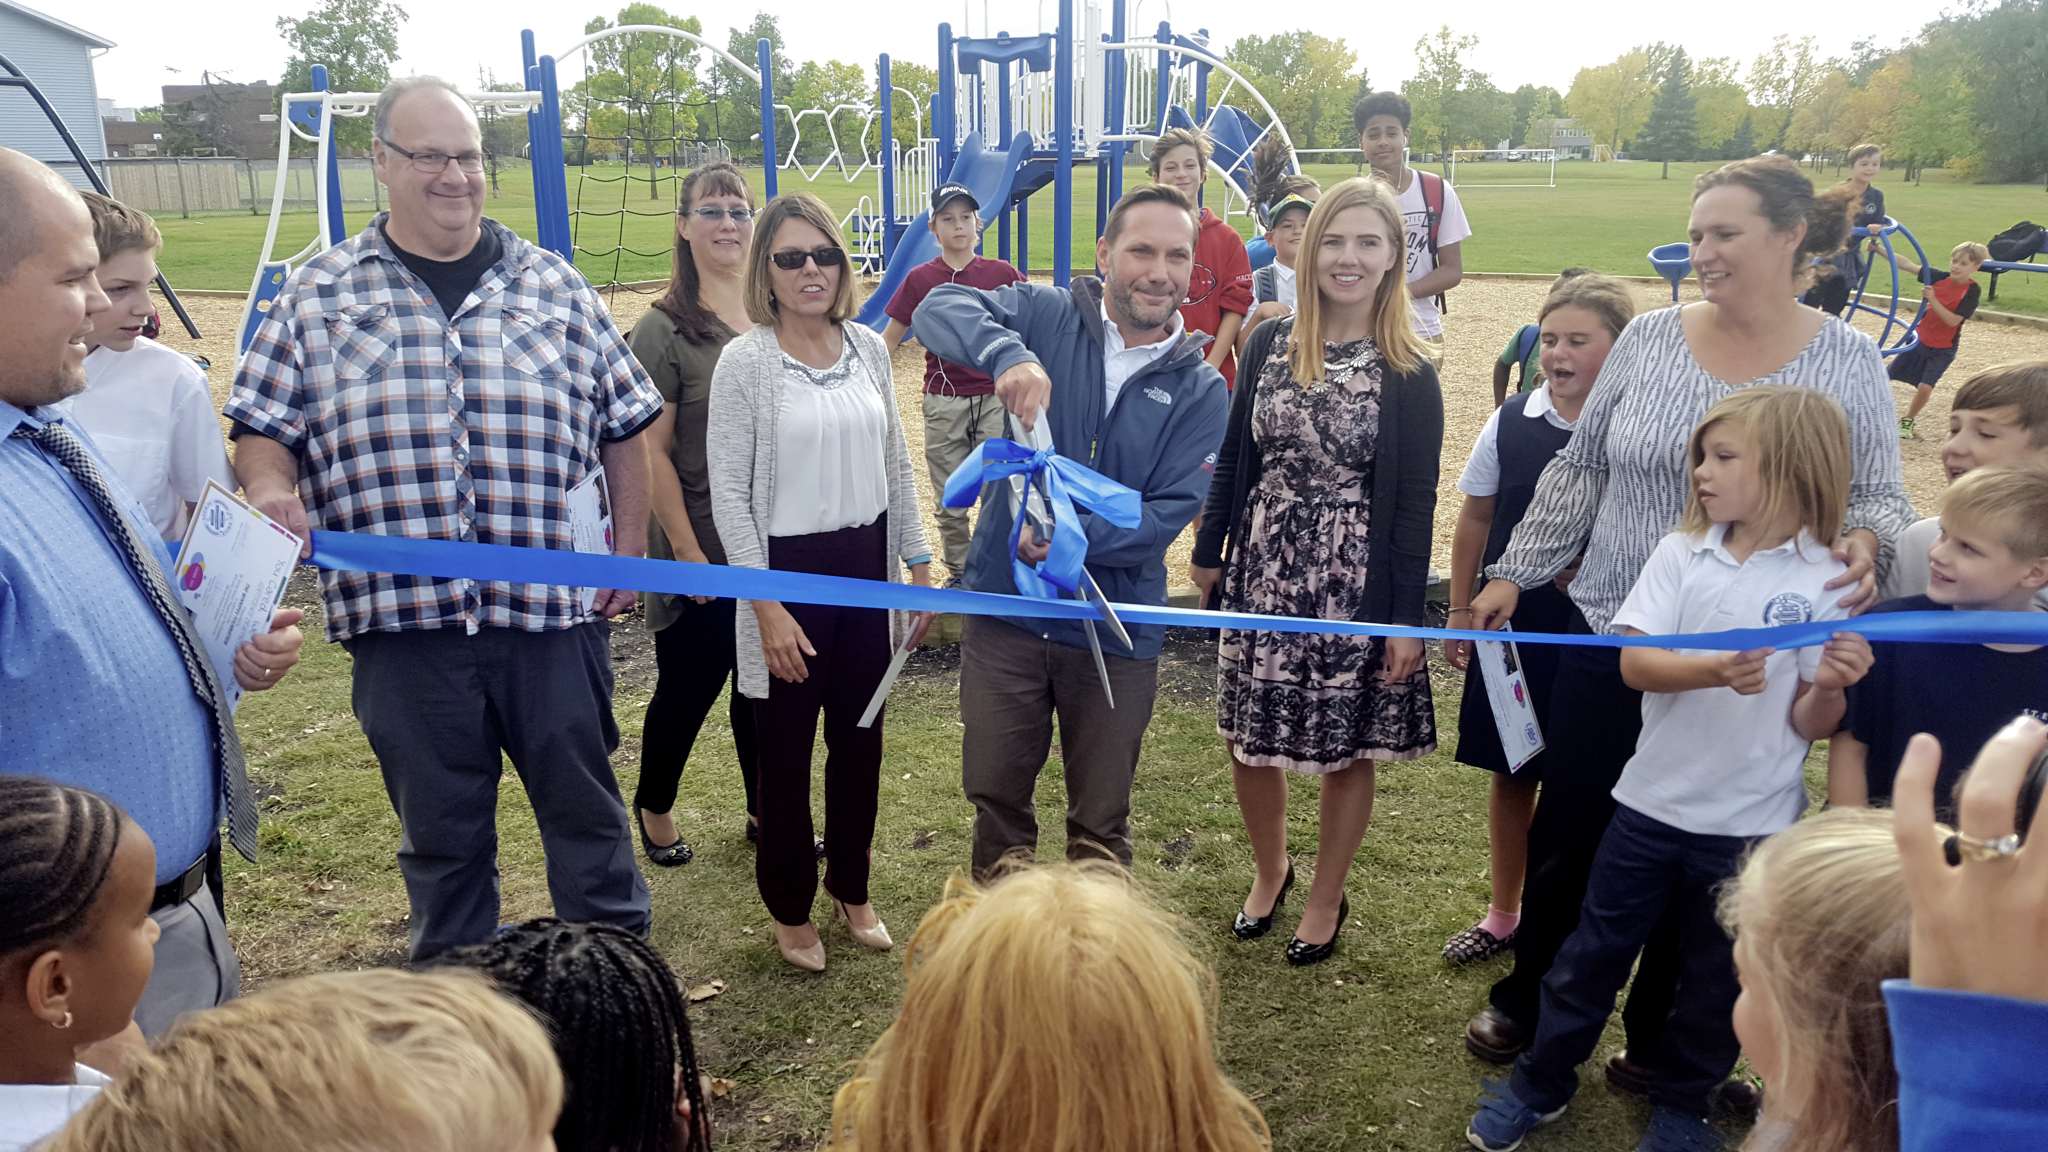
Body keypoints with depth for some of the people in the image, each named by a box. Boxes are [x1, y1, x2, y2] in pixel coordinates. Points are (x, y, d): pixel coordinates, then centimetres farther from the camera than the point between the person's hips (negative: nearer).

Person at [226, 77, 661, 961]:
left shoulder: (554, 286, 7)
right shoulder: (318, 295, 7)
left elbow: (623, 424, 10)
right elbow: (263, 425, 8)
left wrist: (630, 550, 4)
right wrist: (270, 490, -14)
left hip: (554, 609, 0)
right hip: (399, 616, 0)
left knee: (583, 806, 11)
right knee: (440, 831, 13)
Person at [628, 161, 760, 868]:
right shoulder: (664, 330, -10)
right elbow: (650, 451, -12)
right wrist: (688, 551, -14)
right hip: (702, 550, -5)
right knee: (689, 685, 9)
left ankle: (765, 812, 33)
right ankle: (653, 810, 33)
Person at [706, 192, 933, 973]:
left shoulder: (868, 348, 3)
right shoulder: (745, 361, -11)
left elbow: (895, 465, 10)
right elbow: (728, 493, -11)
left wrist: (919, 567, 8)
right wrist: (765, 606, -16)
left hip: (866, 564, 5)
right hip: (789, 569, -4)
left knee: (860, 740, 15)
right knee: (786, 751, 9)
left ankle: (852, 890, 35)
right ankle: (791, 909, 28)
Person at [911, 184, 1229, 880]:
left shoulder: (1201, 390, -4)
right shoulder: (1048, 317, -5)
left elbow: (1171, 511, -12)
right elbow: (938, 308, -18)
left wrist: (1079, 538, -28)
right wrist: (1008, 354, -37)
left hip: (1117, 632, 0)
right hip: (1004, 613, 0)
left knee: (1100, 820, 16)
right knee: (996, 795, 17)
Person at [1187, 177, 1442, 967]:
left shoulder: (1408, 376, -7)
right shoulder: (1270, 345, 1)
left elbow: (1415, 503, -6)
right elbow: (1235, 454, 9)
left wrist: (1407, 618, -8)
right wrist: (1208, 550, 10)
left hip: (1355, 585, -3)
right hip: (1263, 571, 3)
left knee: (1346, 750, 9)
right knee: (1250, 737, 11)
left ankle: (1326, 900, 32)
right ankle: (1269, 870, 39)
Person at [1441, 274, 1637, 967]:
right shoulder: (1512, 422, -2)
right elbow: (1475, 519, 6)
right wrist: (1460, 612, 7)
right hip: (1512, 627, 3)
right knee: (1511, 772, 15)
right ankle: (1503, 915, 33)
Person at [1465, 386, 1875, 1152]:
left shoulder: (1827, 583, -9)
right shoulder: (1682, 553, -4)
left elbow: (1812, 725, -6)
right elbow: (1635, 663, -13)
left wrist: (1830, 687, -28)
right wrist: (1715, 671, -31)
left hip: (1753, 823, -1)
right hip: (1653, 802, 1)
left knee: (1718, 978, 16)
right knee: (1595, 950, 13)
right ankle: (1540, 1084, 30)